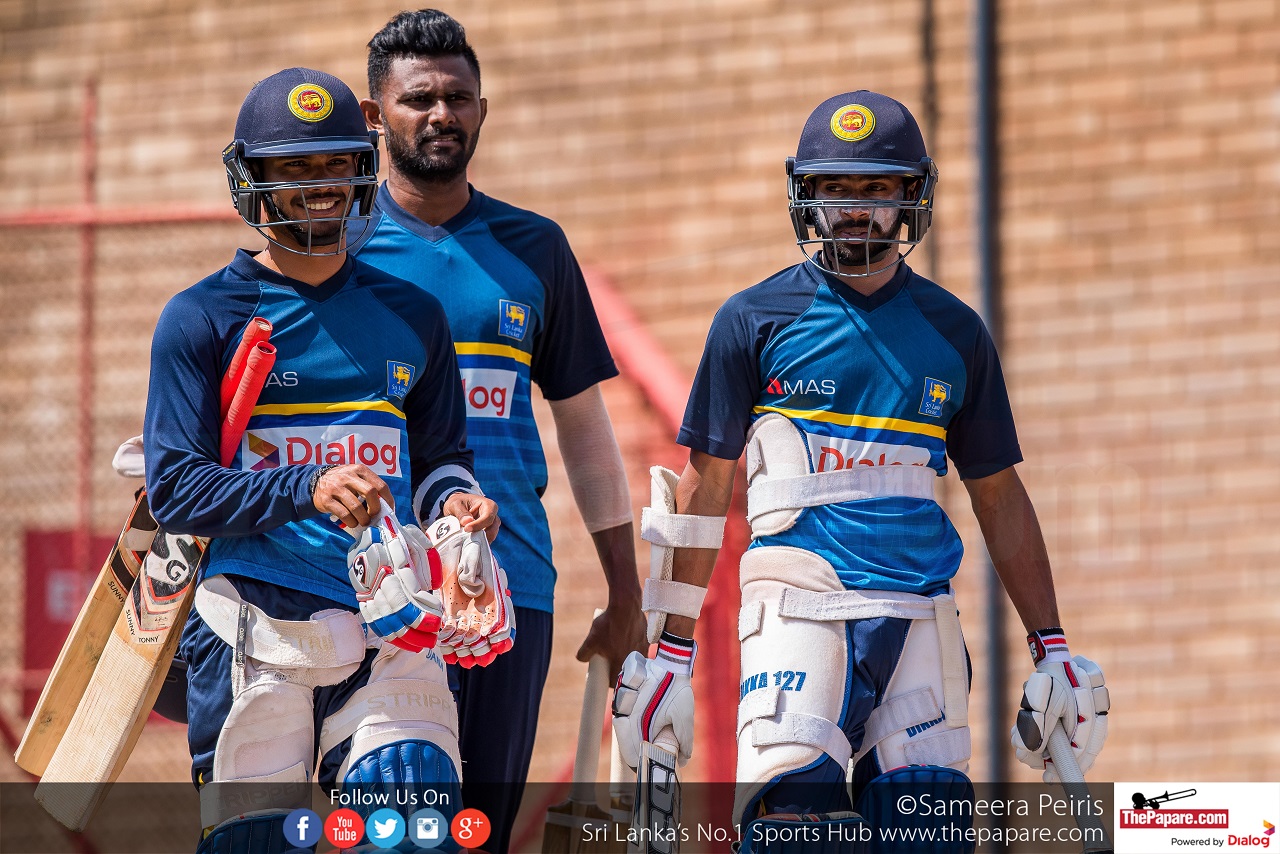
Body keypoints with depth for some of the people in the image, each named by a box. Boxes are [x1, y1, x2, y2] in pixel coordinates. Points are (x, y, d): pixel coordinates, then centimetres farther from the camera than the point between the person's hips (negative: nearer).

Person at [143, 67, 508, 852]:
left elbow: (439, 456, 23)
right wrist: (307, 489, -18)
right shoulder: (204, 318, 4)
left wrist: (455, 501, -1)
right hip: (255, 630, -2)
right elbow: (174, 487, -4)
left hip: (387, 627, 2)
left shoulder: (411, 316, 16)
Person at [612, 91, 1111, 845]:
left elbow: (1000, 498, 19)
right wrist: (673, 650, 4)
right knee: (797, 804, -21)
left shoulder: (954, 332, 13)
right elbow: (704, 488, 7)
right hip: (799, 605, -3)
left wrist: (1052, 647, 14)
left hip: (920, 612, 3)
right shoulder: (755, 321, 5)